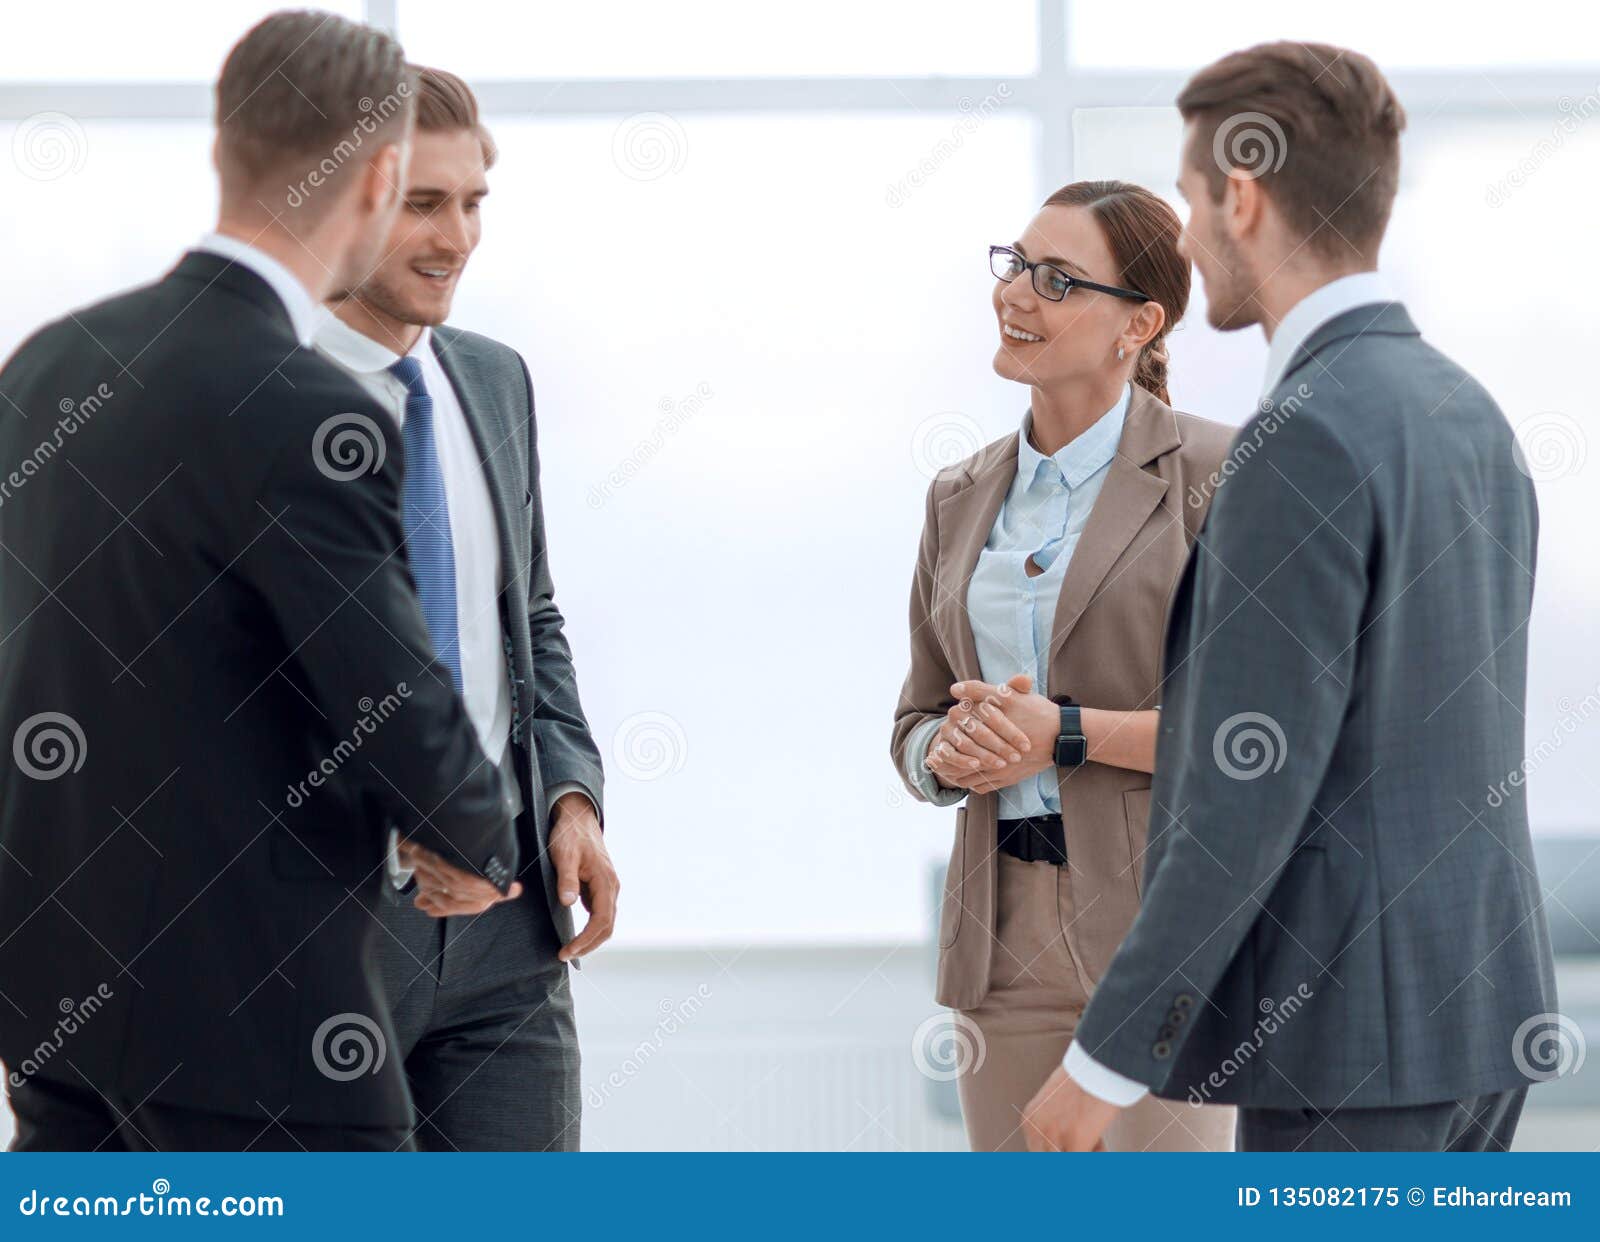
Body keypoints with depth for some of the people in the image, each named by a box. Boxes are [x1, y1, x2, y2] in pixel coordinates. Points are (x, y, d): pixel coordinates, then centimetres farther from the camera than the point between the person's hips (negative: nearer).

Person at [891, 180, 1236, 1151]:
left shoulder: (1213, 476, -5)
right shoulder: (961, 497, 14)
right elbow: (918, 720, 20)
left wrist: (1068, 733, -17)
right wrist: (945, 753, -4)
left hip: (1162, 922, -6)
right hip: (1004, 927, 6)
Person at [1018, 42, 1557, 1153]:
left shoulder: (1304, 442, -19)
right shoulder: (1470, 419, 12)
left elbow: (1251, 794, -21)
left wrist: (1106, 1062, -15)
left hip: (1349, 1023, -9)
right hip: (1478, 1001, 9)